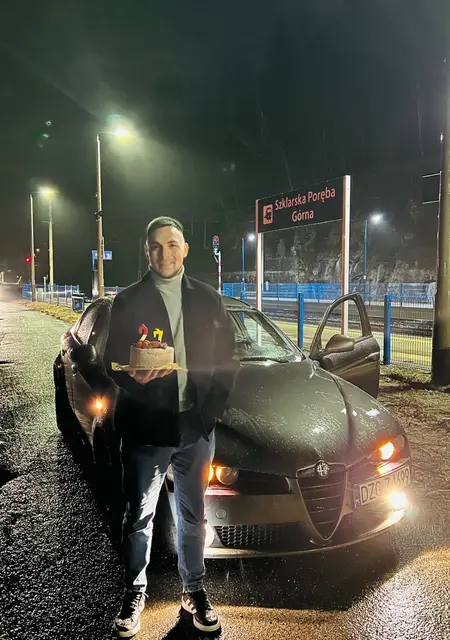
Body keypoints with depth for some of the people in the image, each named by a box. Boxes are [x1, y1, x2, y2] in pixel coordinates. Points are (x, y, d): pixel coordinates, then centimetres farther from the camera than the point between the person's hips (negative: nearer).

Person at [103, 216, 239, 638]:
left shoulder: (208, 300, 4)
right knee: (139, 517, 12)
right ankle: (134, 594, 33)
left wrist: (215, 407, -4)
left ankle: (193, 591, 35)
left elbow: (228, 359, 7)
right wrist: (134, 377, -21)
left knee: (192, 515, 17)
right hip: (145, 428, -1)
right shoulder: (128, 302, -1)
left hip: (196, 428, 2)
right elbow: (112, 361, 0)